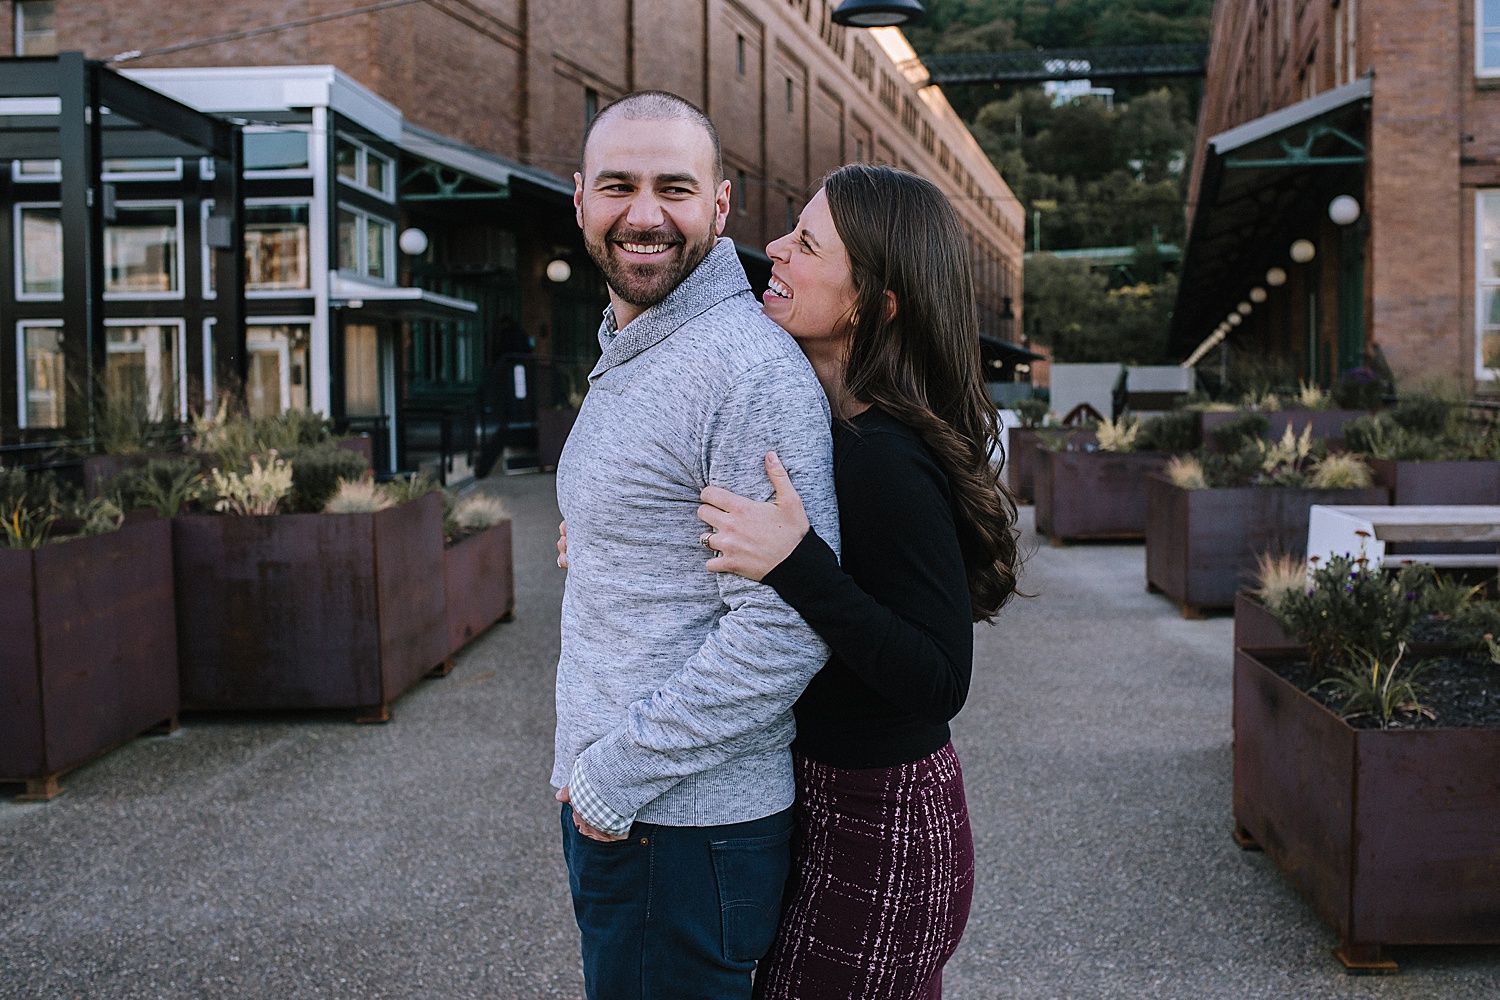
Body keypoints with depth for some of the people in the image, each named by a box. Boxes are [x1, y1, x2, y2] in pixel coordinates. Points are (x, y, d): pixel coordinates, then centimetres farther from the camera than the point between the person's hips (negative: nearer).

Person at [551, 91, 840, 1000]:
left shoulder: (751, 369, -20)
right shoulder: (624, 359, 13)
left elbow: (784, 633, -26)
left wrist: (619, 774, -18)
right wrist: (589, 764, 16)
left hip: (686, 826, -9)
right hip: (604, 808, 9)